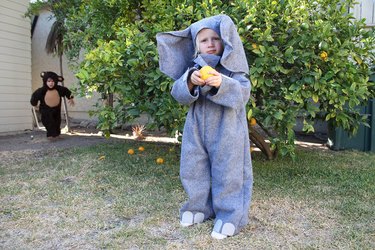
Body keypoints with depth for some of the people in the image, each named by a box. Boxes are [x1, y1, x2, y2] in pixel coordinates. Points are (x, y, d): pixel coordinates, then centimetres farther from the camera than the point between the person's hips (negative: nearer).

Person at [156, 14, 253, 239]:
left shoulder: (233, 68, -2)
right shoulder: (193, 67, 5)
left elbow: (243, 93, -14)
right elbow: (179, 94, -4)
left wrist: (222, 83, -30)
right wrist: (190, 82, -24)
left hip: (226, 131, -3)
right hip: (197, 129, 4)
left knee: (226, 172, 2)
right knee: (195, 170, 12)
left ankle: (229, 215, 17)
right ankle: (200, 207, 32)